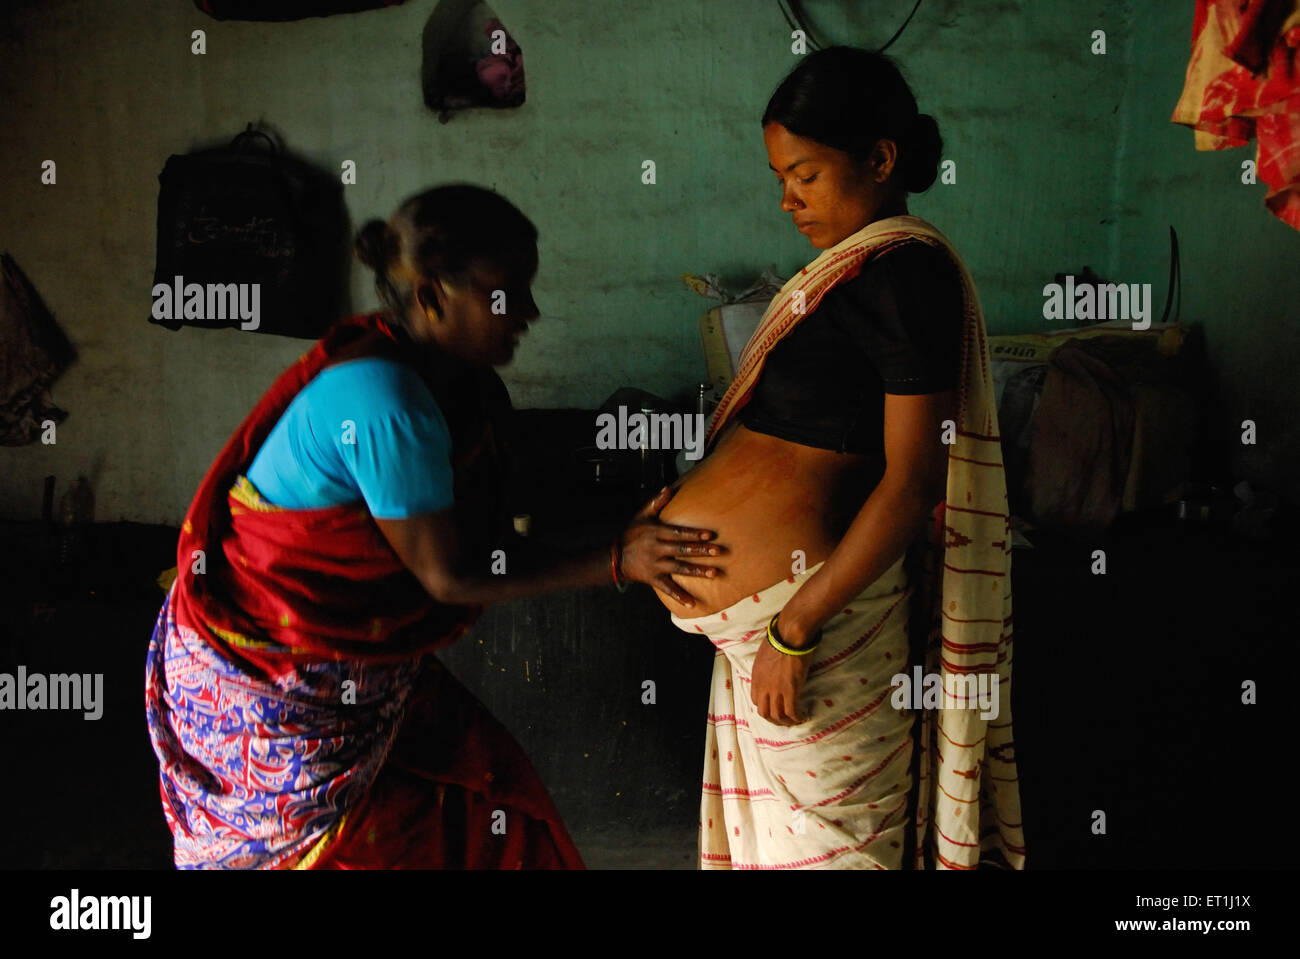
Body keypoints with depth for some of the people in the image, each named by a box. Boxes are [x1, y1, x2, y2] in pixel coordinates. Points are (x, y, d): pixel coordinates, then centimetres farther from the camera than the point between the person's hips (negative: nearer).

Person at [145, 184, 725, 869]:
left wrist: (626, 541, -7)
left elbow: (491, 527, 2)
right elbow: (447, 575, -23)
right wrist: (614, 562, -21)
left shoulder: (462, 385, -1)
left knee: (491, 808, 12)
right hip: (271, 689, -9)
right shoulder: (385, 403, -30)